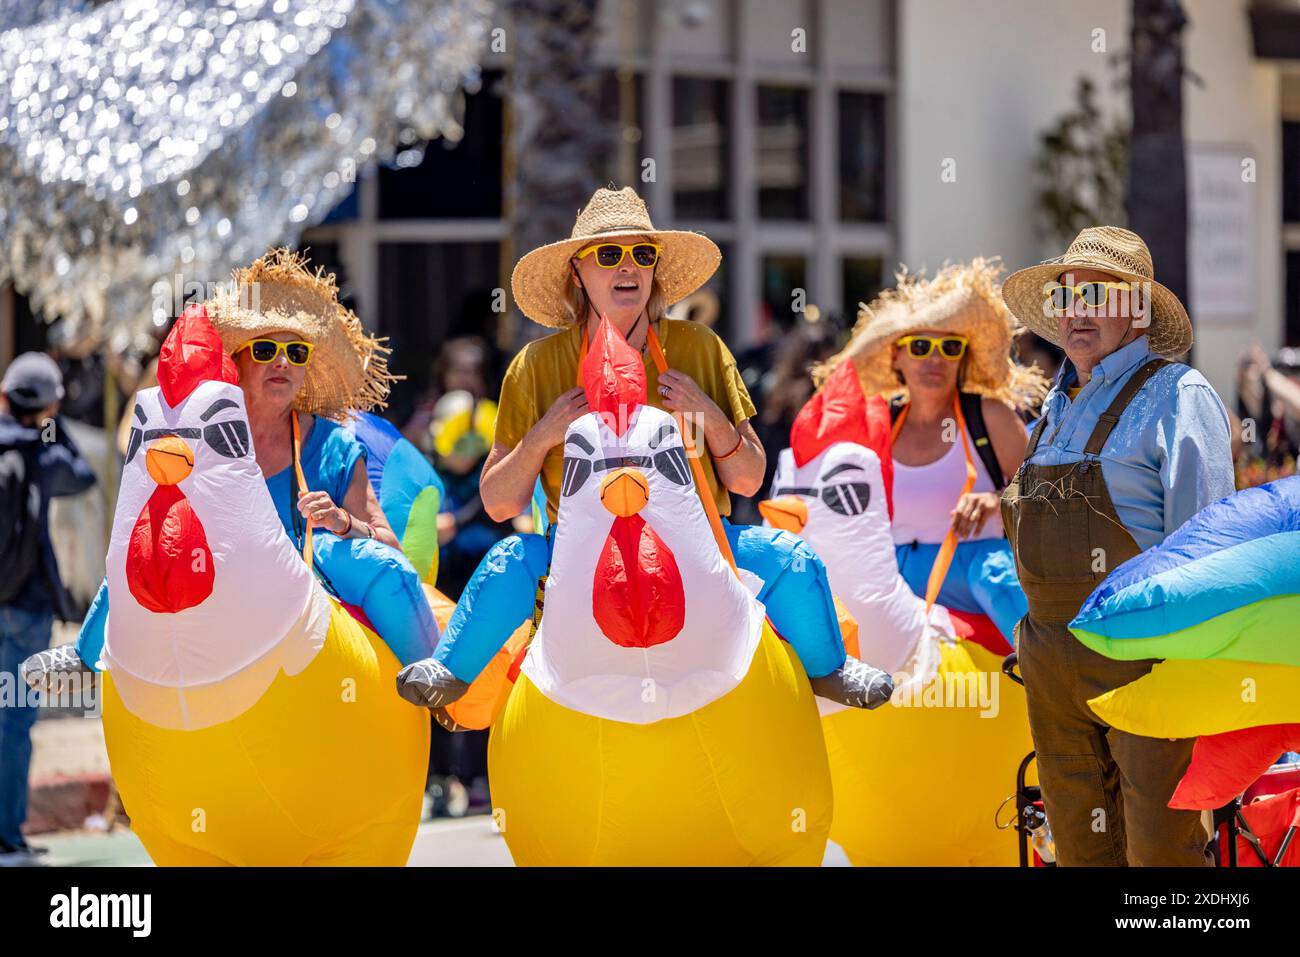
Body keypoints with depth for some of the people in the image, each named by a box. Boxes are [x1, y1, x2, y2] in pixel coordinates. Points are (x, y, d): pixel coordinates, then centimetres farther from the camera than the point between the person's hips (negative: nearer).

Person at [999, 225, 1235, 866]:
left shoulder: (1175, 396, -6)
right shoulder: (1060, 406, 18)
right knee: (1079, 844, 11)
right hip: (1053, 666, 8)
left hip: (1142, 657, -8)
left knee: (1159, 847, -9)